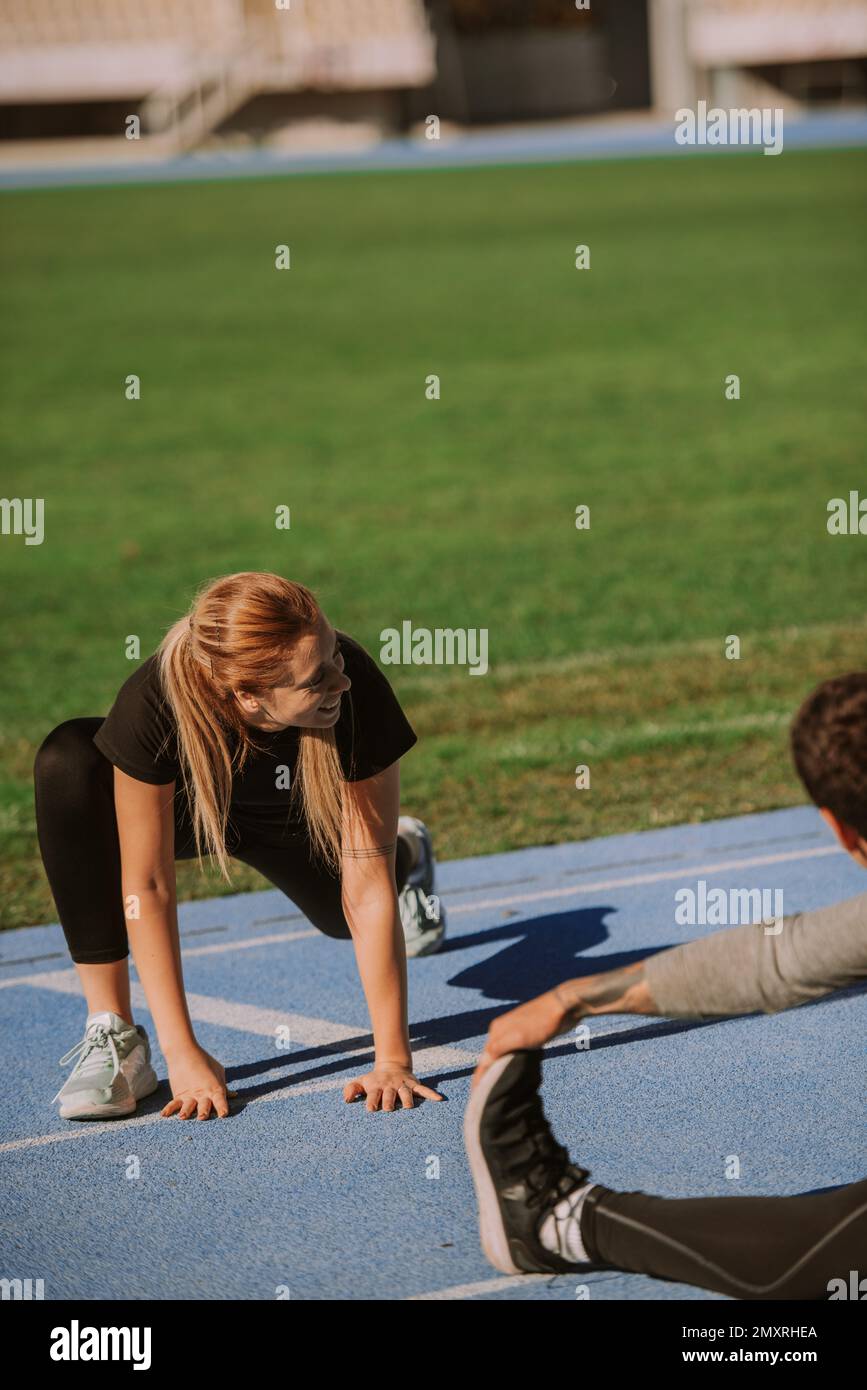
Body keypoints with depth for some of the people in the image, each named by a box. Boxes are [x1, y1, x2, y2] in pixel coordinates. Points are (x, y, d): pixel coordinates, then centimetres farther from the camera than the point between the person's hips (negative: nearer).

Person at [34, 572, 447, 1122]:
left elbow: (368, 890, -35)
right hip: (187, 802, -1)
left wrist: (393, 1061, -35)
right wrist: (183, 1055, -37)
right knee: (68, 762, -32)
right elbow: (146, 886, -35)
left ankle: (406, 851, 54)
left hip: (301, 820, 1)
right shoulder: (155, 702, -41)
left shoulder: (357, 694, -39)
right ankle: (113, 1036, -26)